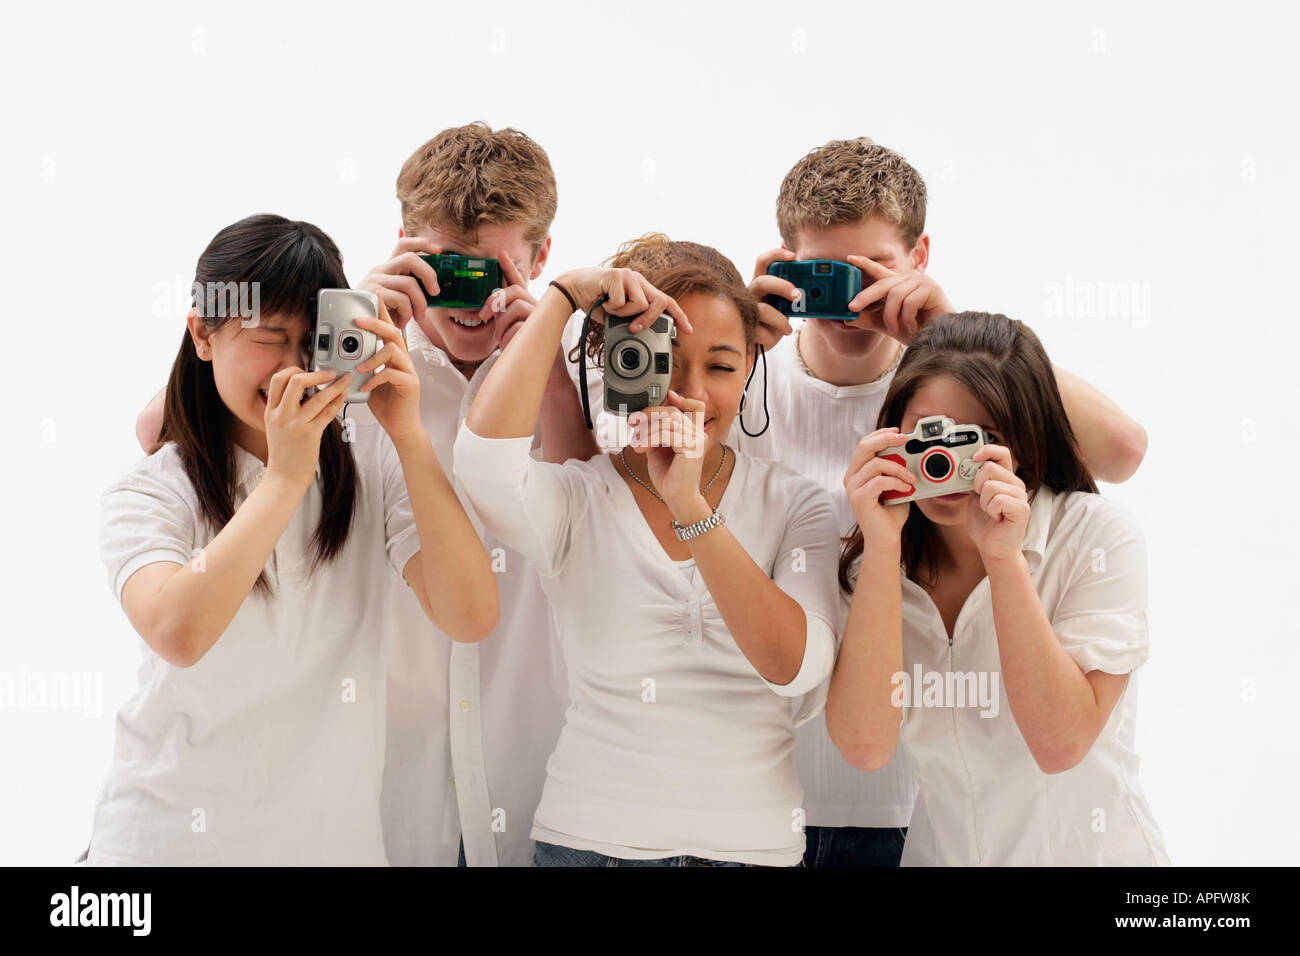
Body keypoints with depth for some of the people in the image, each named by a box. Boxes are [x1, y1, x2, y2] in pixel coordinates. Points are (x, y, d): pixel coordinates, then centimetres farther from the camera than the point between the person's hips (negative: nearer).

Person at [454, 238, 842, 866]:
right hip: (592, 837, -1)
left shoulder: (794, 507, -1)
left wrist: (689, 504, -25)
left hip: (756, 842, 1)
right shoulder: (579, 501, -5)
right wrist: (564, 295, -17)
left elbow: (798, 666, -17)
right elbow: (482, 461, -27)